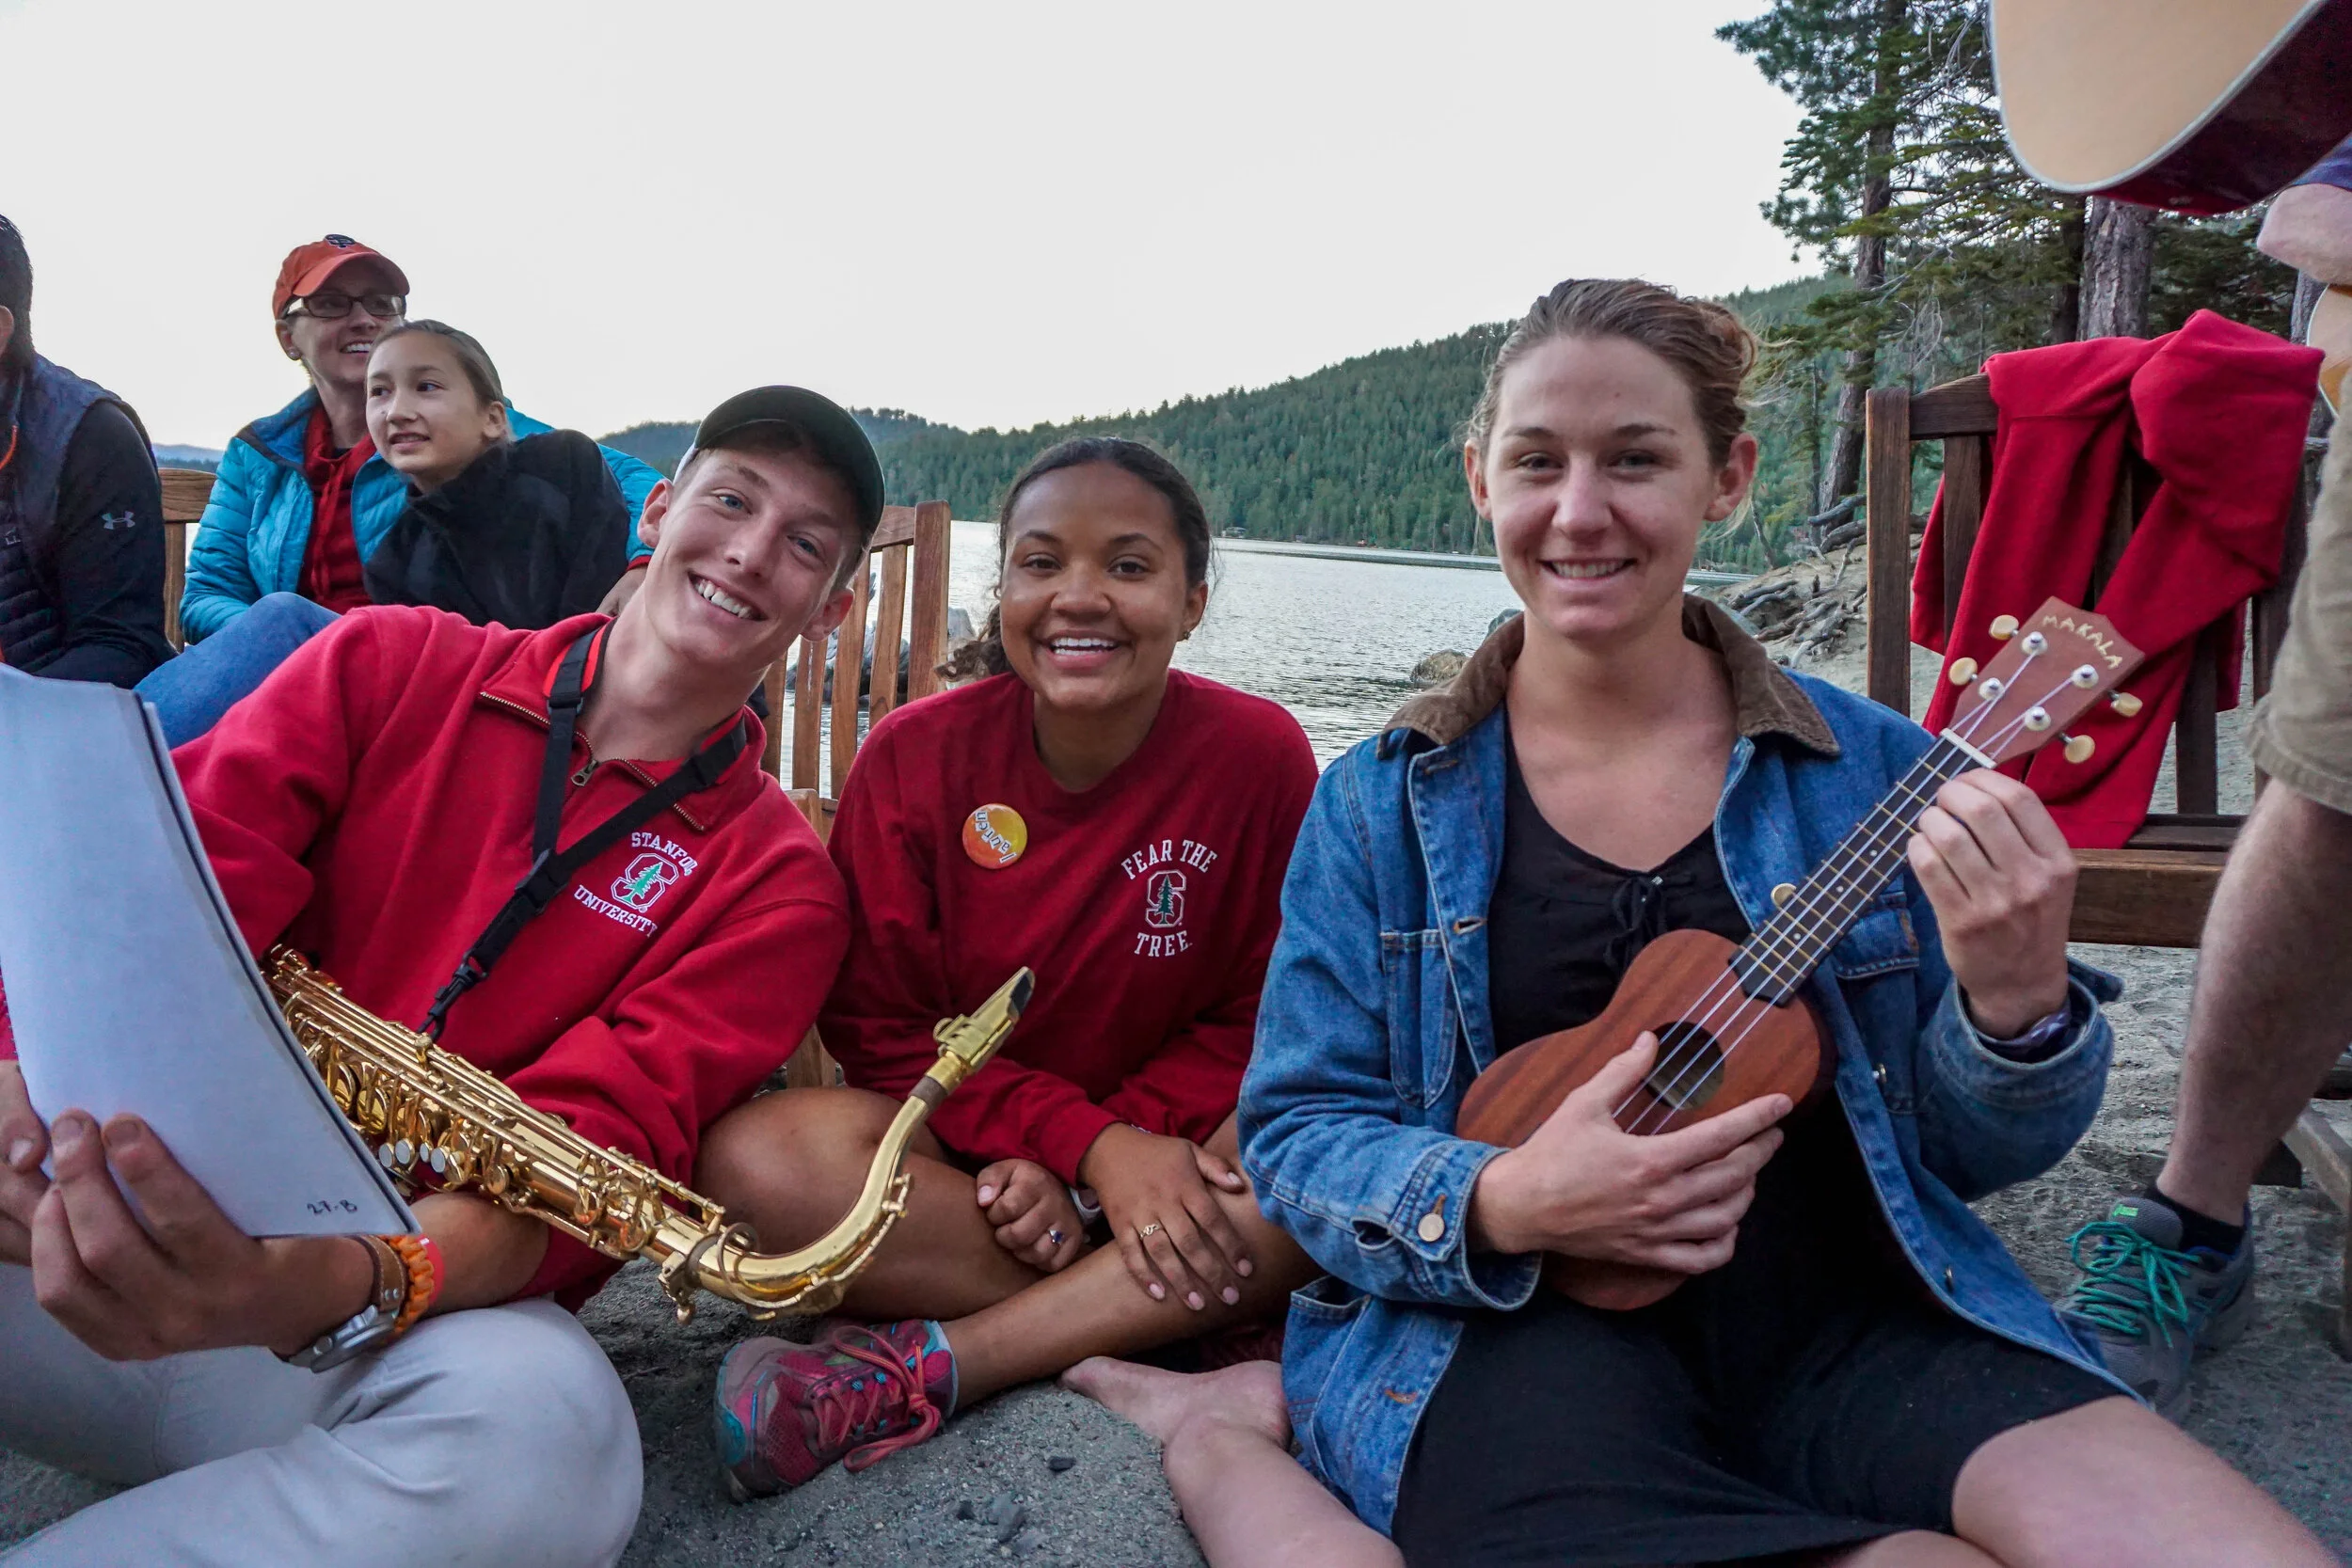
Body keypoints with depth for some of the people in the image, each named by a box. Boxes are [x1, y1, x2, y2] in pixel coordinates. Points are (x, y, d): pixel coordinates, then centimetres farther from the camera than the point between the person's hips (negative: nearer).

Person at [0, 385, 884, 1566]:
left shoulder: (774, 884, 3)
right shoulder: (396, 663, 9)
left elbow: (589, 1151, -11)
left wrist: (333, 1286, -32)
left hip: (400, 1293, 0)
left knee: (545, 1435, -36)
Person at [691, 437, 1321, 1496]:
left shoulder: (1261, 755, -10)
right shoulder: (915, 755, -8)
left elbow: (1257, 1022, -6)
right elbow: (882, 1028, -8)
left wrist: (1074, 1166, -20)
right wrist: (1091, 1142, -23)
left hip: (1170, 1134, 1)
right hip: (956, 1140, 0)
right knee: (759, 1160, -30)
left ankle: (927, 1366, -28)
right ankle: (1163, 1328, -23)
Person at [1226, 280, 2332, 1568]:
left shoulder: (1869, 770, 4)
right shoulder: (1383, 806, 1)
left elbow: (1957, 1151, 8)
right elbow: (1294, 1132, 0)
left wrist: (2019, 1002, -14)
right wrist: (1500, 1206, -19)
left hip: (1845, 1314, 5)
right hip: (1528, 1327, -4)